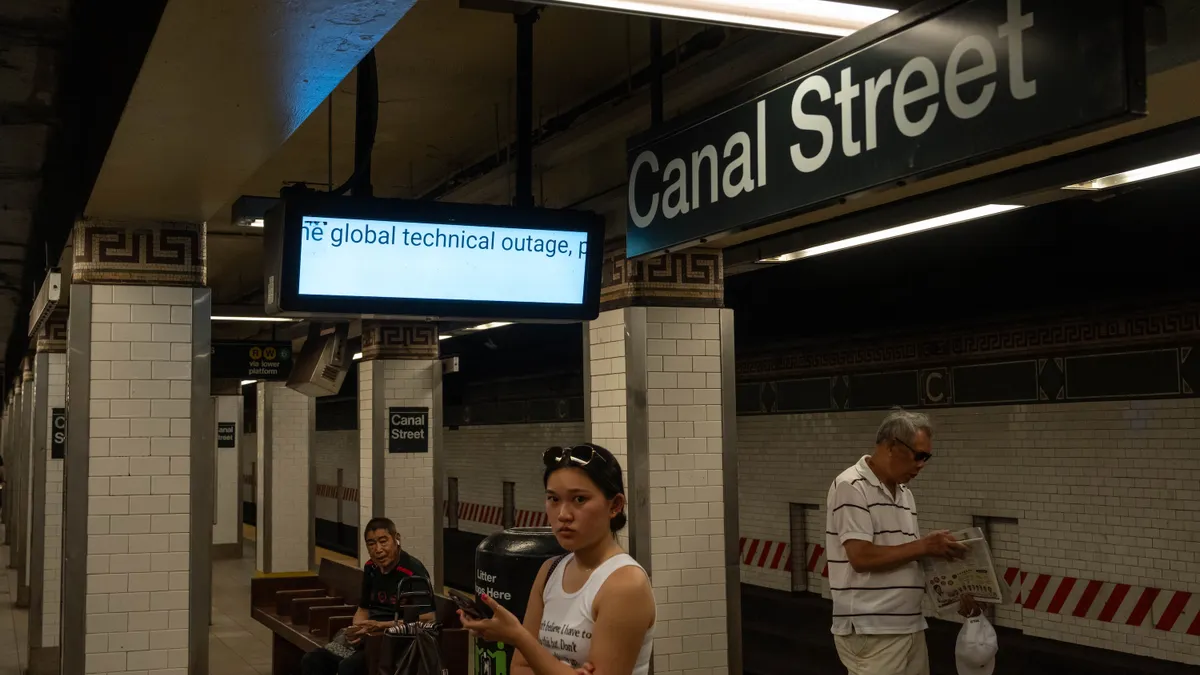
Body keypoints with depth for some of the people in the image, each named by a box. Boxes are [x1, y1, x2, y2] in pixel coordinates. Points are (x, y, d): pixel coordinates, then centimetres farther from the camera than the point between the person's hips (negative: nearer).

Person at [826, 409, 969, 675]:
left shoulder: (905, 493, 15)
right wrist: (923, 546, -15)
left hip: (911, 626, 8)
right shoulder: (851, 487, -12)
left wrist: (937, 552, -1)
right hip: (870, 633, -8)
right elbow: (862, 557, -20)